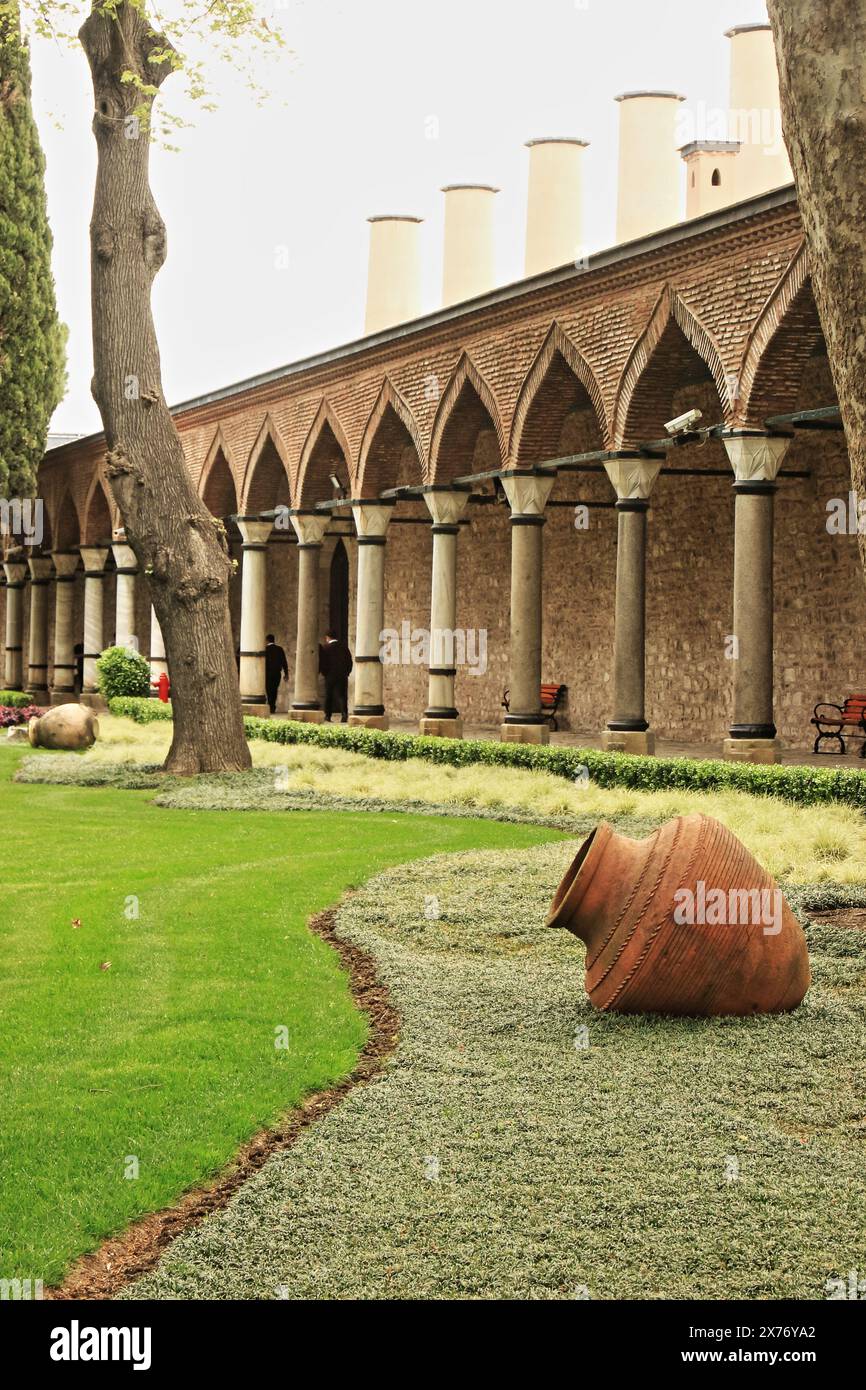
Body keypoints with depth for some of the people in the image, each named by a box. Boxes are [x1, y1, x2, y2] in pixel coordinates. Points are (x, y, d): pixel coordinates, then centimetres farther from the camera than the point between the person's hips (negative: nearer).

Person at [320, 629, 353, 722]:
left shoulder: (325, 647, -5)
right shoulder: (343, 646, 4)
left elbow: (322, 662, -6)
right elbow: (349, 660, 6)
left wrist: (324, 673, 5)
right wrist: (347, 672, 12)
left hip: (330, 676, -2)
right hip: (343, 676, 2)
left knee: (328, 696, 10)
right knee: (342, 695, 2)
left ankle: (327, 716, 11)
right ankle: (344, 714, -16)